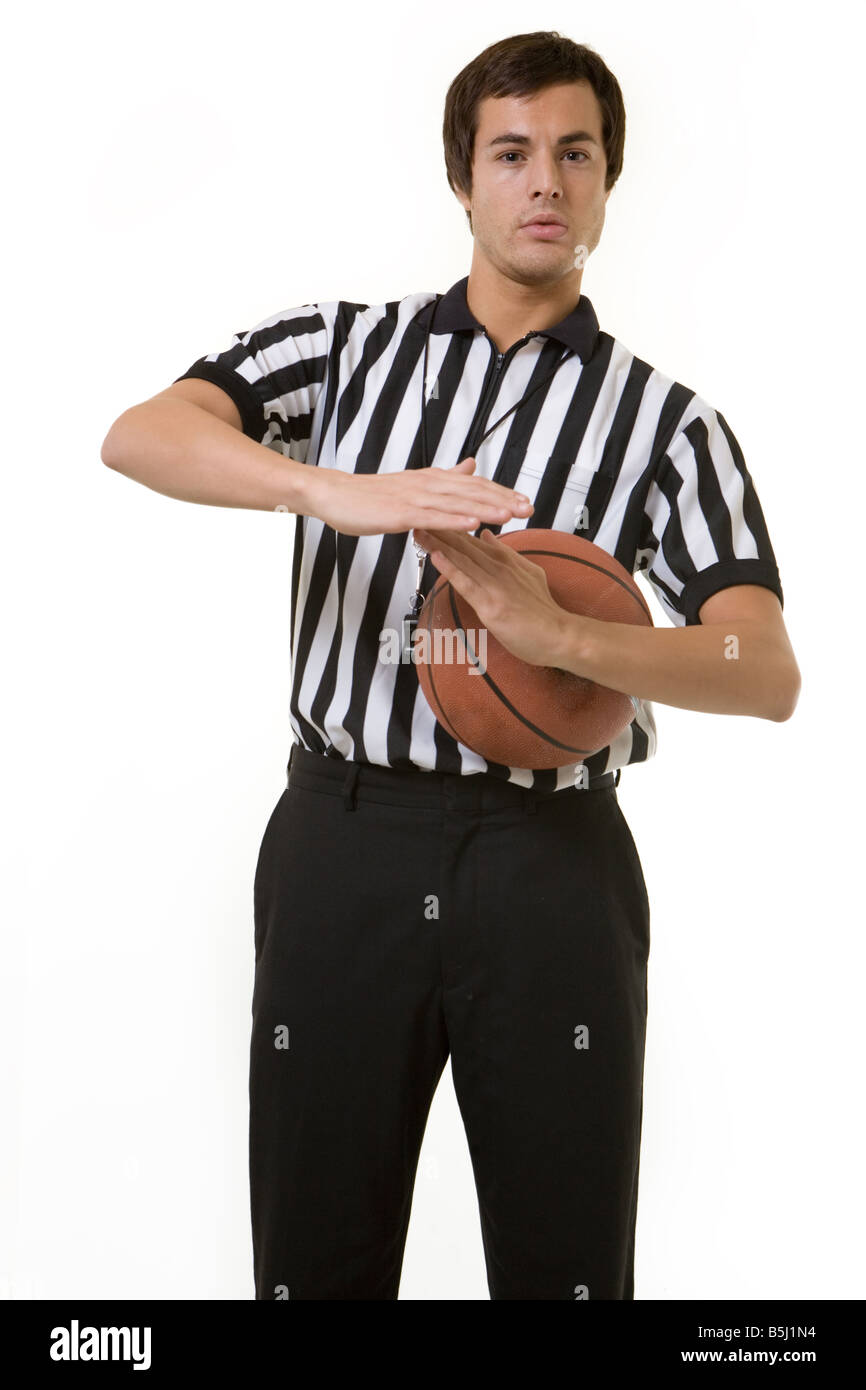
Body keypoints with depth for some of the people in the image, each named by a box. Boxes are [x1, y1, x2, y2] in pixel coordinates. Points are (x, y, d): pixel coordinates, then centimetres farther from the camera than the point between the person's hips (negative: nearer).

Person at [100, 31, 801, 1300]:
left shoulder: (666, 420, 6)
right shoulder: (345, 346, 10)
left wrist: (558, 633, -24)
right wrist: (340, 492, -24)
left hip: (550, 861, 0)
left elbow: (768, 673, -6)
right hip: (346, 835, 1)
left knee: (567, 1263, 7)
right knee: (315, 1257, 10)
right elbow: (138, 435, -7)